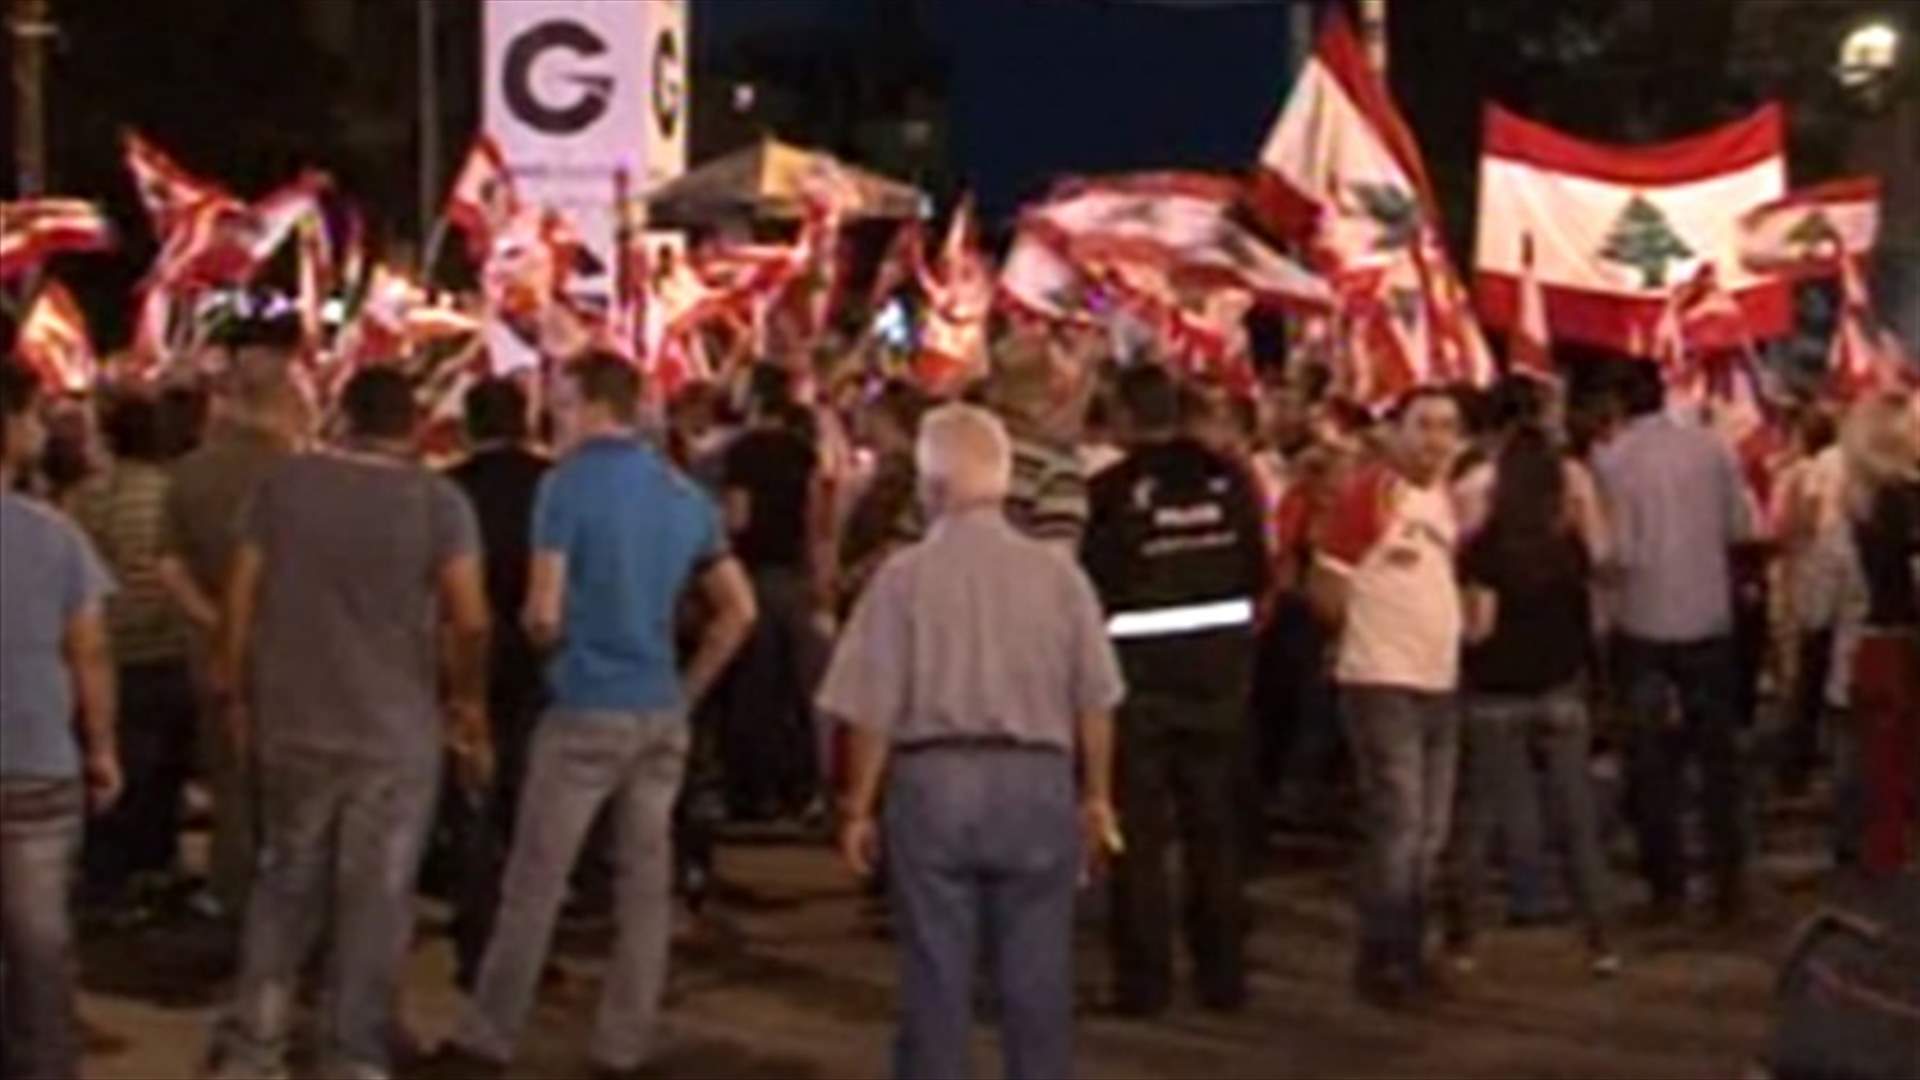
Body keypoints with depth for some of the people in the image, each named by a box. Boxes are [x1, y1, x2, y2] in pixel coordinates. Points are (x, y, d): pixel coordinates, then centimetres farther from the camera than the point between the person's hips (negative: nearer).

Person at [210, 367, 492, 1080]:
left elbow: (240, 601, 1)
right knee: (375, 898, 6)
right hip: (396, 731, -3)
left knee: (286, 884, 17)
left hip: (293, 722, 3)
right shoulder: (439, 501, -7)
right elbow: (470, 623, -13)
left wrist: (237, 697, 12)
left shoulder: (283, 485, 0)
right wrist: (471, 713, 0)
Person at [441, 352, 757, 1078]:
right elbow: (738, 611, 9)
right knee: (645, 884, 8)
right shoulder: (685, 493, 7)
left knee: (533, 883, 3)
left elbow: (544, 615, -14)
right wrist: (690, 686, 14)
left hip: (587, 709, -5)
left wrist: (545, 644, 8)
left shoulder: (569, 484, -10)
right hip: (662, 713, 5)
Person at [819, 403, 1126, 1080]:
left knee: (935, 976, 7)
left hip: (934, 781, -1)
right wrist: (1097, 797, 15)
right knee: (1038, 976, 9)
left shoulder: (904, 576, -7)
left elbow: (873, 709, -6)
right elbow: (1095, 701, 2)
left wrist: (859, 807, 5)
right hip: (1037, 781, 1)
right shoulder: (1057, 573, -2)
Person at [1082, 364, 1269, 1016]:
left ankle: (1144, 979, 6)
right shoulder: (1227, 480, -2)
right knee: (1215, 825, 13)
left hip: (1141, 669, -4)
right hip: (1219, 668, 4)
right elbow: (1259, 573, 3)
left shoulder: (1111, 491, -14)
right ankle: (1223, 974, 18)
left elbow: (1092, 588, -11)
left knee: (1140, 829, 4)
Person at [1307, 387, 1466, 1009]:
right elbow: (1324, 591, -11)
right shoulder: (1368, 494, -12)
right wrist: (1371, 629, -3)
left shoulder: (1447, 498, 12)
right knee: (1400, 823, -10)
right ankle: (1379, 959, 1)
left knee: (1431, 831, 12)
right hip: (1382, 682, -8)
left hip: (1439, 682, 8)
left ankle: (1408, 953, 22)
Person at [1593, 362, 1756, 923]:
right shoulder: (1713, 447, -4)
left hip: (1642, 620, -2)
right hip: (1709, 617, 2)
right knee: (1716, 750, 12)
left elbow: (1617, 550, -15)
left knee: (1651, 759, 7)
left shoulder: (1611, 460, -12)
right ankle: (1729, 876, 12)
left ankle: (1668, 883, 9)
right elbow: (1741, 528, 1)